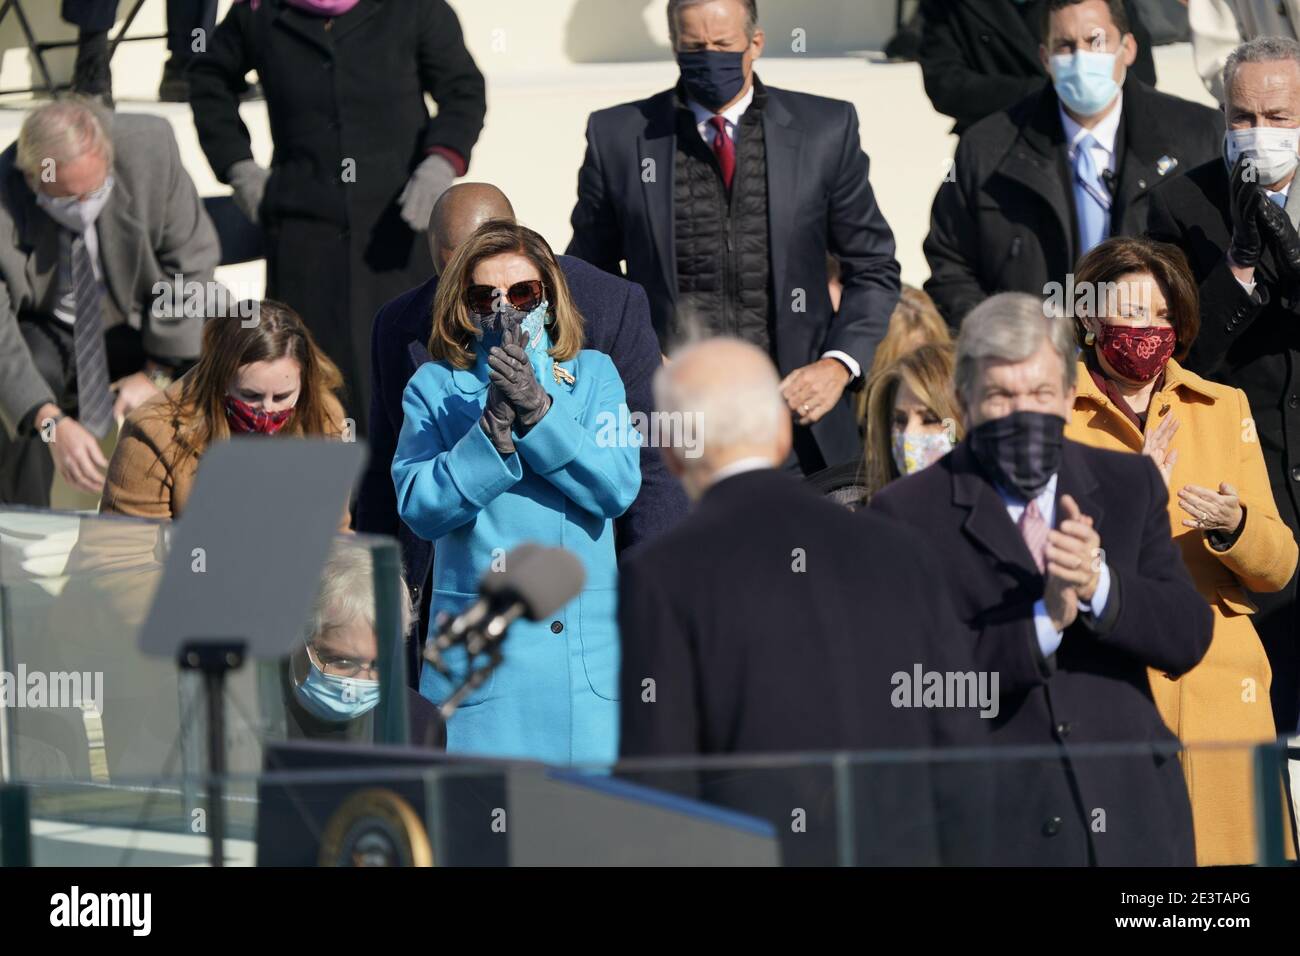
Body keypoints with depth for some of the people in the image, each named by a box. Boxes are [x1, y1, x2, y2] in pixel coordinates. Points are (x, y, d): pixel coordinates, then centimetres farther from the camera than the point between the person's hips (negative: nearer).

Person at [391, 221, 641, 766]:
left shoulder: (593, 376, 12)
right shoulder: (435, 388, 8)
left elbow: (619, 486, -5)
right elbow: (419, 508, -6)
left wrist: (537, 410, -14)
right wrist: (494, 428, -16)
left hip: (586, 656, 1)